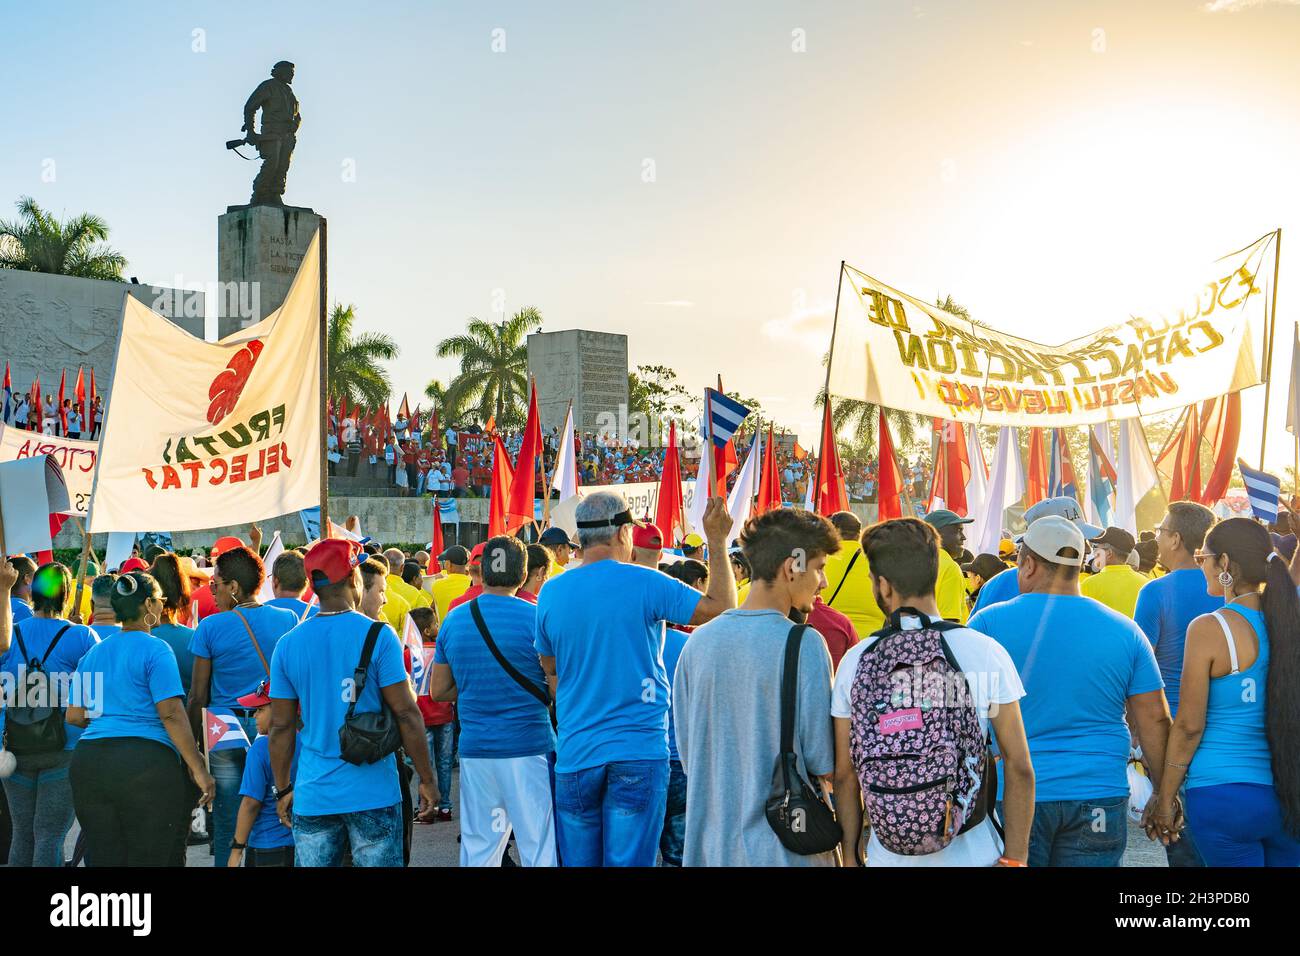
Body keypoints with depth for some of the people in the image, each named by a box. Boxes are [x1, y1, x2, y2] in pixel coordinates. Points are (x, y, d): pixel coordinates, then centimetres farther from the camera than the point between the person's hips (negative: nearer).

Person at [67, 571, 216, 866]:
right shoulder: (155, 650, -5)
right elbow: (171, 715, -11)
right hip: (146, 762, -6)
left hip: (87, 763, 6)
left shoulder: (93, 653, 16)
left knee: (102, 858, 9)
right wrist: (199, 770, -10)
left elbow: (74, 715, 16)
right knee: (148, 860, 0)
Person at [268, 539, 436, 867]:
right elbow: (406, 713, -9)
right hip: (373, 793, -3)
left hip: (313, 796, 3)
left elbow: (281, 727, 5)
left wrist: (283, 790, 15)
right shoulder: (378, 636, -9)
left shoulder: (288, 645, 1)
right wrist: (427, 779, 0)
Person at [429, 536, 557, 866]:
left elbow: (438, 691, 12)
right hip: (529, 750, -4)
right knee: (540, 850, 1)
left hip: (475, 750, 4)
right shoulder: (536, 618, -8)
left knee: (478, 851, 11)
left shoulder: (454, 620, 5)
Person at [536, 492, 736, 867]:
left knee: (578, 860, 11)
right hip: (639, 752, -3)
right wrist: (716, 540, 6)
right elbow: (722, 608, -2)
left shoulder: (551, 593, 3)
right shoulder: (645, 584, -9)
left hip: (575, 753, 3)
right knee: (629, 860, 1)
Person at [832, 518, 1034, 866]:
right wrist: (1014, 858, 0)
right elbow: (1019, 768, -7)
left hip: (888, 855, 1)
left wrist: (850, 855, 9)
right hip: (972, 854, -1)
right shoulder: (988, 653, -8)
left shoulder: (855, 661, -5)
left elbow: (845, 775, -1)